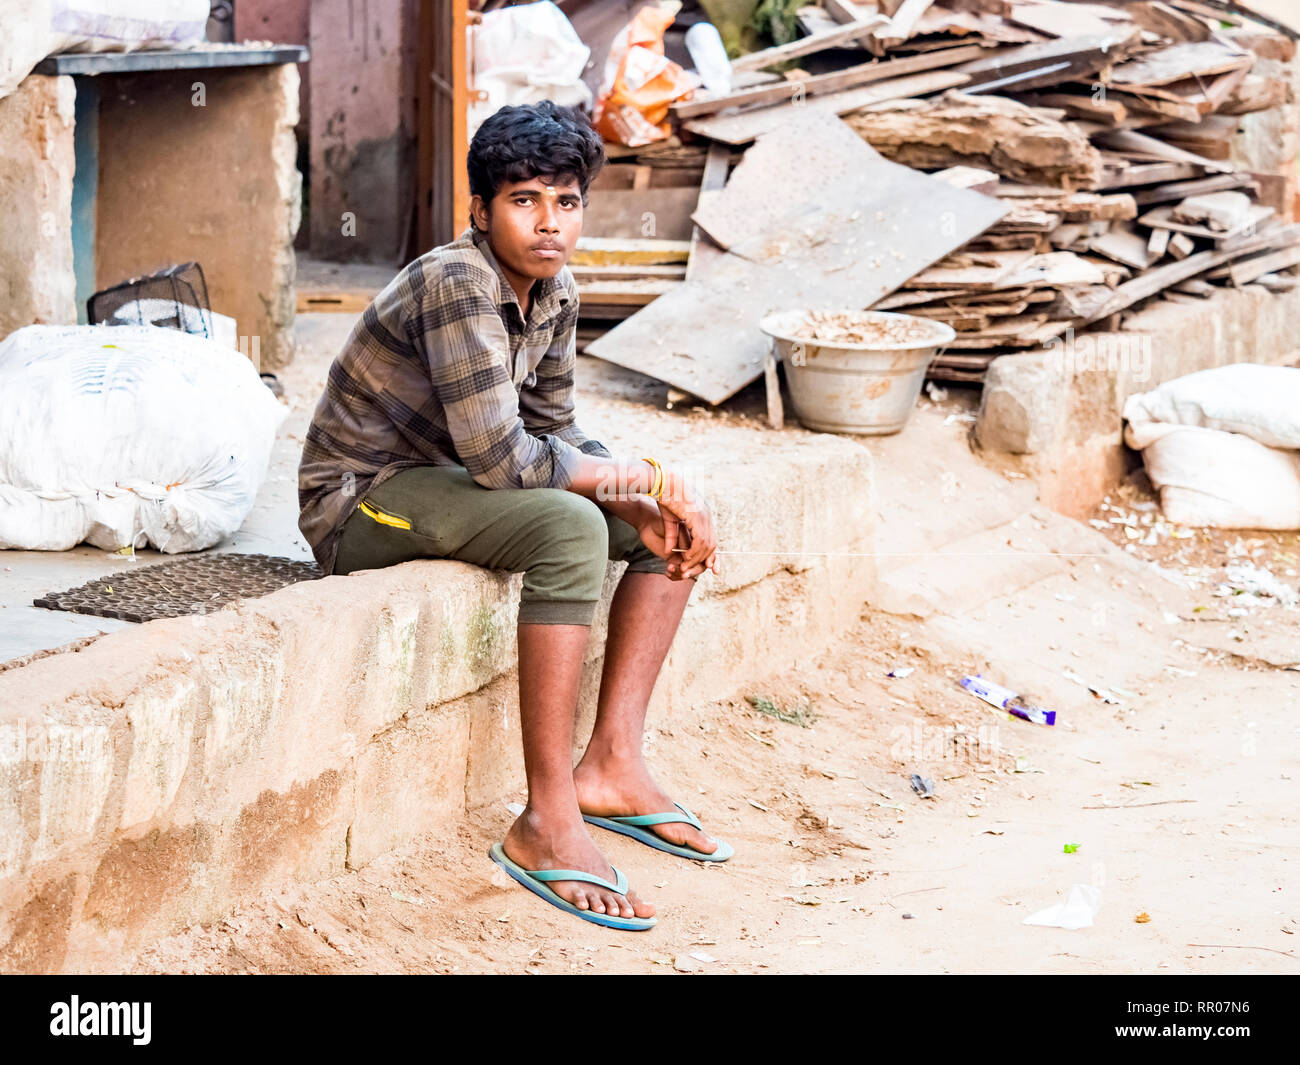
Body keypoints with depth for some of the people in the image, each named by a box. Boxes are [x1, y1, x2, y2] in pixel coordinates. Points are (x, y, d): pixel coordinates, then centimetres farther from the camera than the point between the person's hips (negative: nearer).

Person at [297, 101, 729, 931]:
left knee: (674, 526, 3)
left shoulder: (554, 292, 1)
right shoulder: (457, 285, -25)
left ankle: (612, 763, 1)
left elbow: (552, 430, 9)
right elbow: (499, 457, -31)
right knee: (570, 530, -33)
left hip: (449, 483, 9)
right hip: (361, 500, -9)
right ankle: (547, 824, -30)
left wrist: (644, 503, -10)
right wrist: (644, 477, -21)